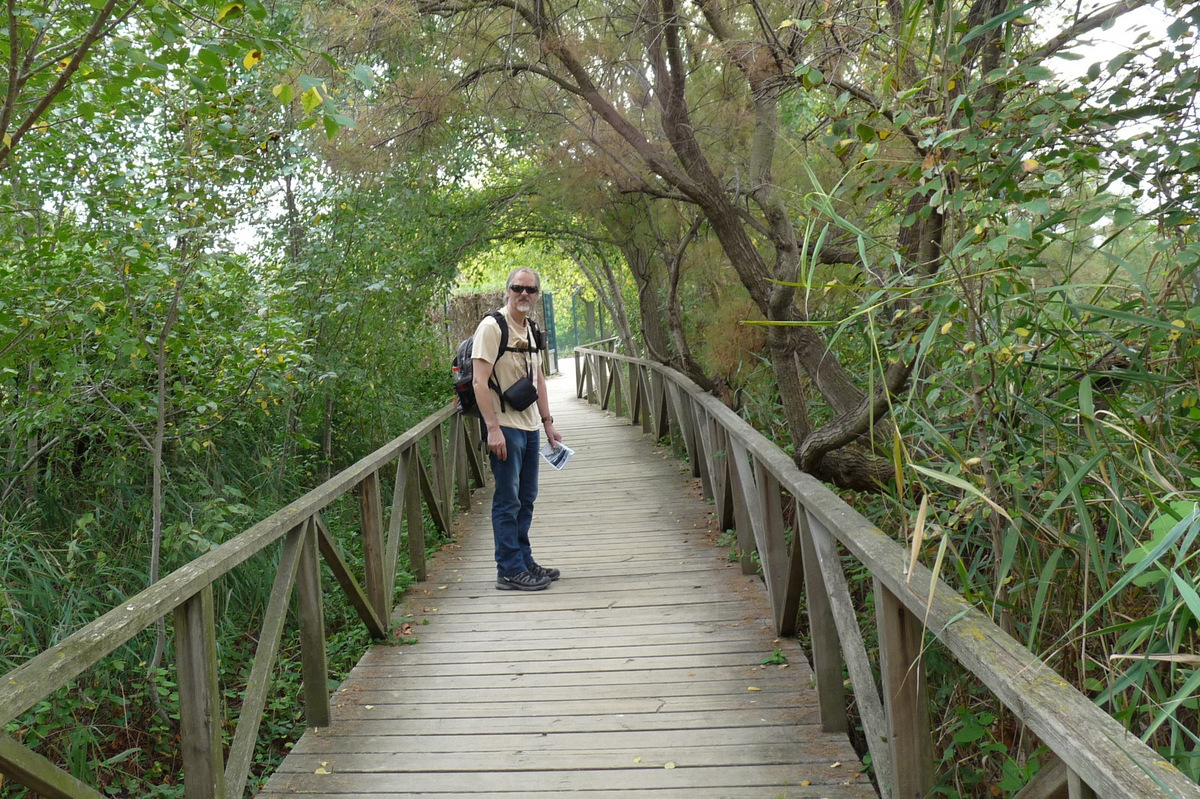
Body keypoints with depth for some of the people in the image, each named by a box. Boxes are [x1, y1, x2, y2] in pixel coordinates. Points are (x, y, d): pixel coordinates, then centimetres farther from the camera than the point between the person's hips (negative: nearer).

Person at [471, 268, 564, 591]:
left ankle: (525, 561, 24)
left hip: (530, 426, 8)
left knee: (526, 498, 14)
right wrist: (493, 428, -22)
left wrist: (548, 423, 17)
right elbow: (479, 382, -17)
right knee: (508, 501, -4)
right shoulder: (492, 327, -11)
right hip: (505, 427, -8)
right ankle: (509, 570, 3)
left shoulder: (532, 330, 15)